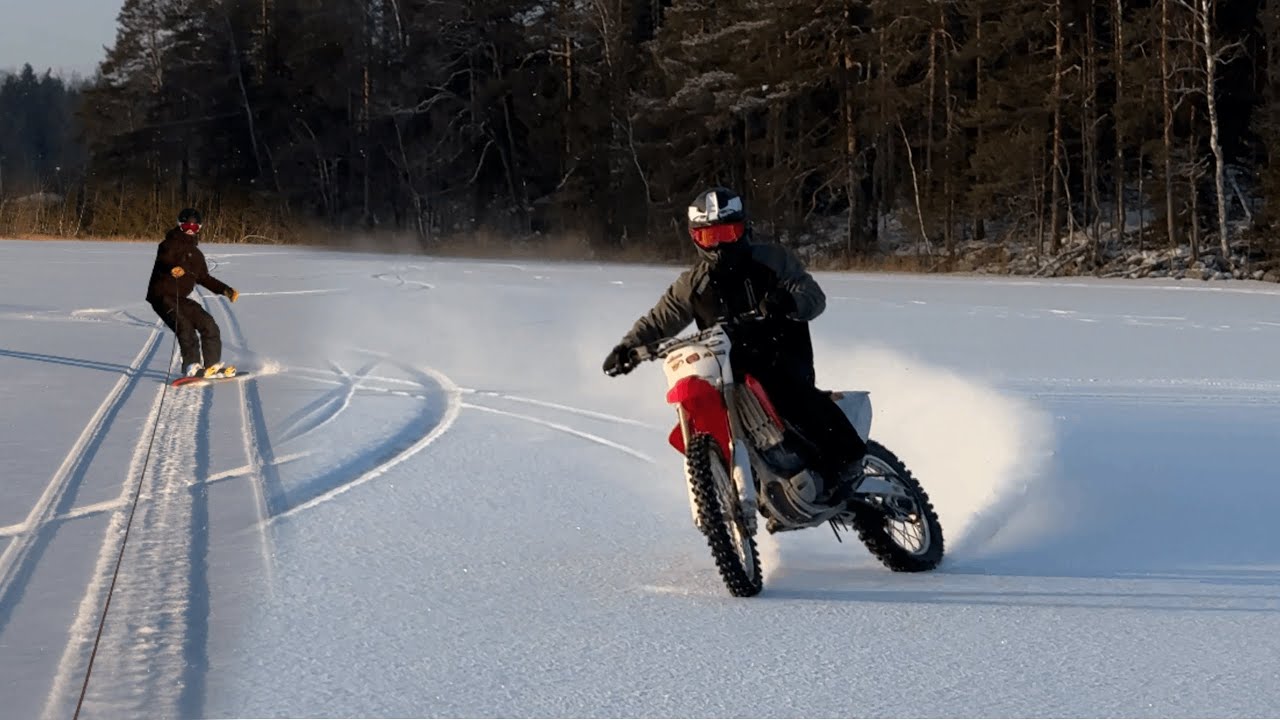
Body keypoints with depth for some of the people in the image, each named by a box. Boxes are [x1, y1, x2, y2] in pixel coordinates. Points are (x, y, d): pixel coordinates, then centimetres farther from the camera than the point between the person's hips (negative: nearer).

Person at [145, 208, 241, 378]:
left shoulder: (196, 254, 21)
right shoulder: (170, 244, -4)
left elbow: (204, 278, 30)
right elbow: (163, 262, -23)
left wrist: (225, 290, 23)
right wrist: (172, 269, -46)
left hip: (180, 298, 8)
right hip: (162, 295, -8)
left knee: (208, 324, 4)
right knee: (184, 326, -25)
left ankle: (213, 366, 10)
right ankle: (192, 366, -28)